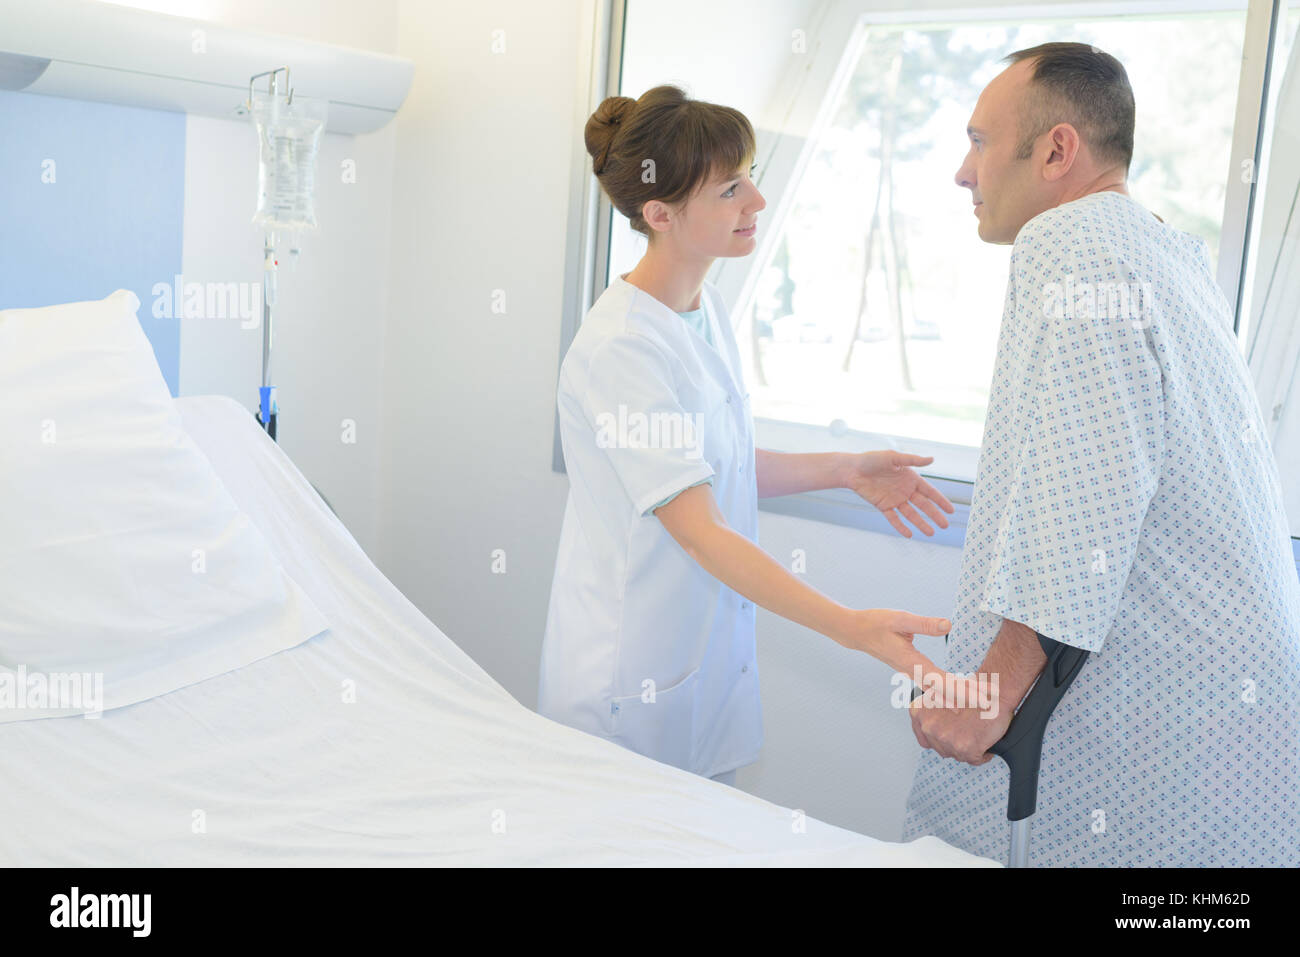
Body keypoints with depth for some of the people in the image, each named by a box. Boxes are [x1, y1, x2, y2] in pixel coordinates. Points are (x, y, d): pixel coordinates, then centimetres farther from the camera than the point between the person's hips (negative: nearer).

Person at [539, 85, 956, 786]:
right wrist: (852, 627, -34)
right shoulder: (619, 347, -23)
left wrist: (842, 470, 4)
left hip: (711, 662, 8)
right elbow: (698, 531, -27)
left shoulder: (708, 308, 5)